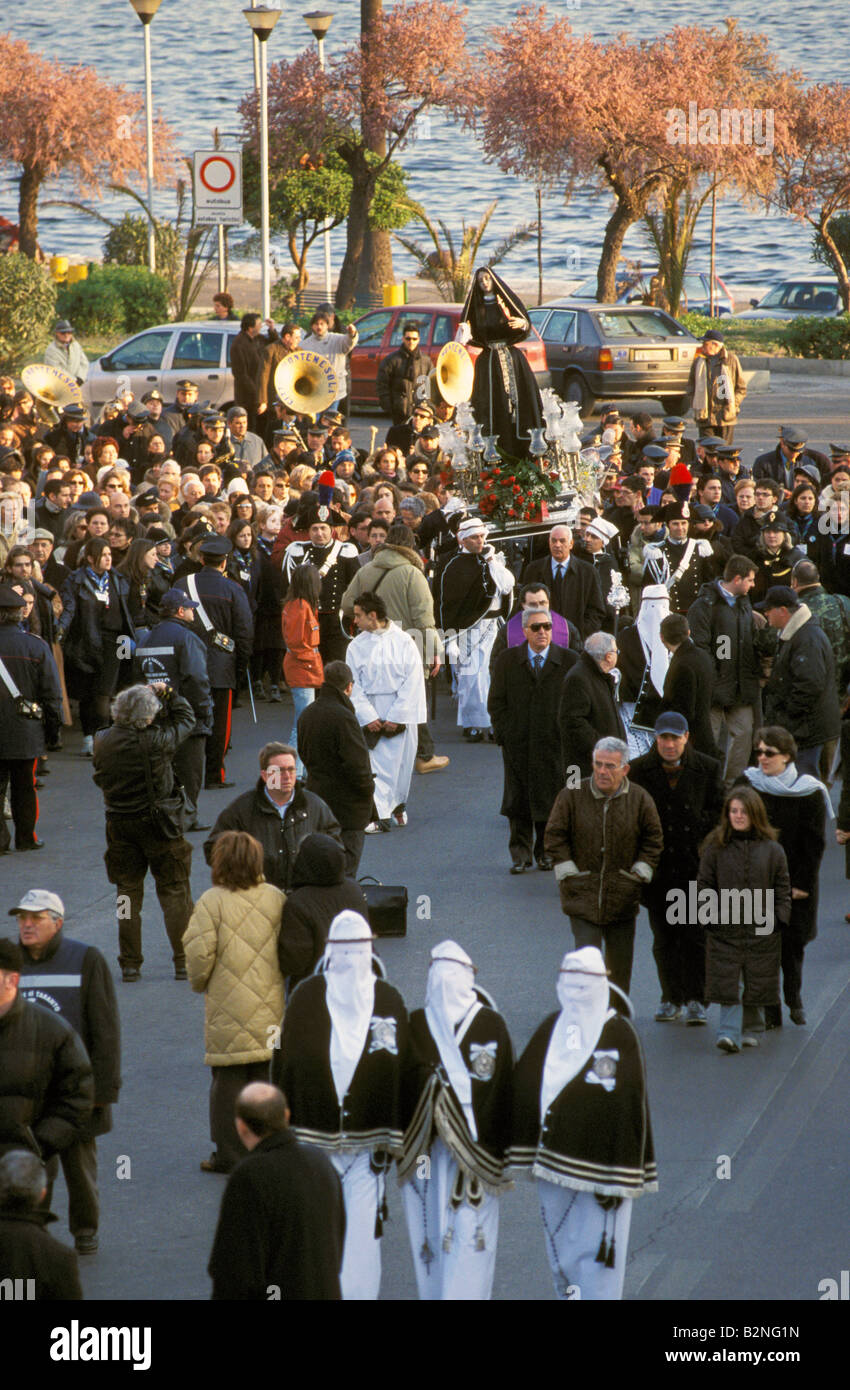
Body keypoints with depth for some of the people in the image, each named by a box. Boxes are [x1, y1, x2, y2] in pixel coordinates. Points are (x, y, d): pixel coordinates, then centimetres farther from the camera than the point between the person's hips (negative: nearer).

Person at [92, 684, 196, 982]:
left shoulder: (102, 742, -8)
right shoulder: (156, 741, -17)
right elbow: (185, 719, 0)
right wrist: (168, 695, 6)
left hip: (120, 827, 3)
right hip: (159, 824, -3)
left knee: (127, 893, 11)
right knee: (174, 892, 7)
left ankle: (130, 965, 10)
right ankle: (184, 962, 8)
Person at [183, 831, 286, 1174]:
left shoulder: (212, 902, -11)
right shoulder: (275, 898, 1)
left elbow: (199, 954, -12)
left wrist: (199, 983, 8)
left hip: (229, 1008, -4)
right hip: (270, 1010, 4)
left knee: (228, 1081, 4)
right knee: (267, 1077, 11)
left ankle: (229, 1154, 6)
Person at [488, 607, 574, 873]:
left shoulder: (568, 661, 1)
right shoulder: (507, 661, 4)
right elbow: (496, 702, 6)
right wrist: (504, 734, -2)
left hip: (554, 743, -1)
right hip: (517, 744, 1)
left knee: (550, 799, 4)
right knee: (518, 800, 2)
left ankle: (546, 852, 18)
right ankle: (520, 854, 10)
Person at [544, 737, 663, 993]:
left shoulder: (640, 799, -2)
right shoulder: (572, 795, -5)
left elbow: (653, 838, 9)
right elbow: (555, 836, 2)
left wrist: (641, 873, 0)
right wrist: (568, 873, -4)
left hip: (623, 897, 2)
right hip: (582, 893, -2)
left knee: (620, 962, 10)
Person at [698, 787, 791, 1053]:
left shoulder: (772, 850, 3)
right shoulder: (716, 848, 3)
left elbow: (783, 888, 7)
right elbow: (704, 884, 7)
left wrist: (779, 918, -2)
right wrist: (710, 913, -4)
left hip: (761, 930, 1)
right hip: (725, 930, -1)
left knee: (756, 981, 7)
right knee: (729, 982, -8)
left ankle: (751, 1030, 22)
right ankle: (730, 1034, -11)